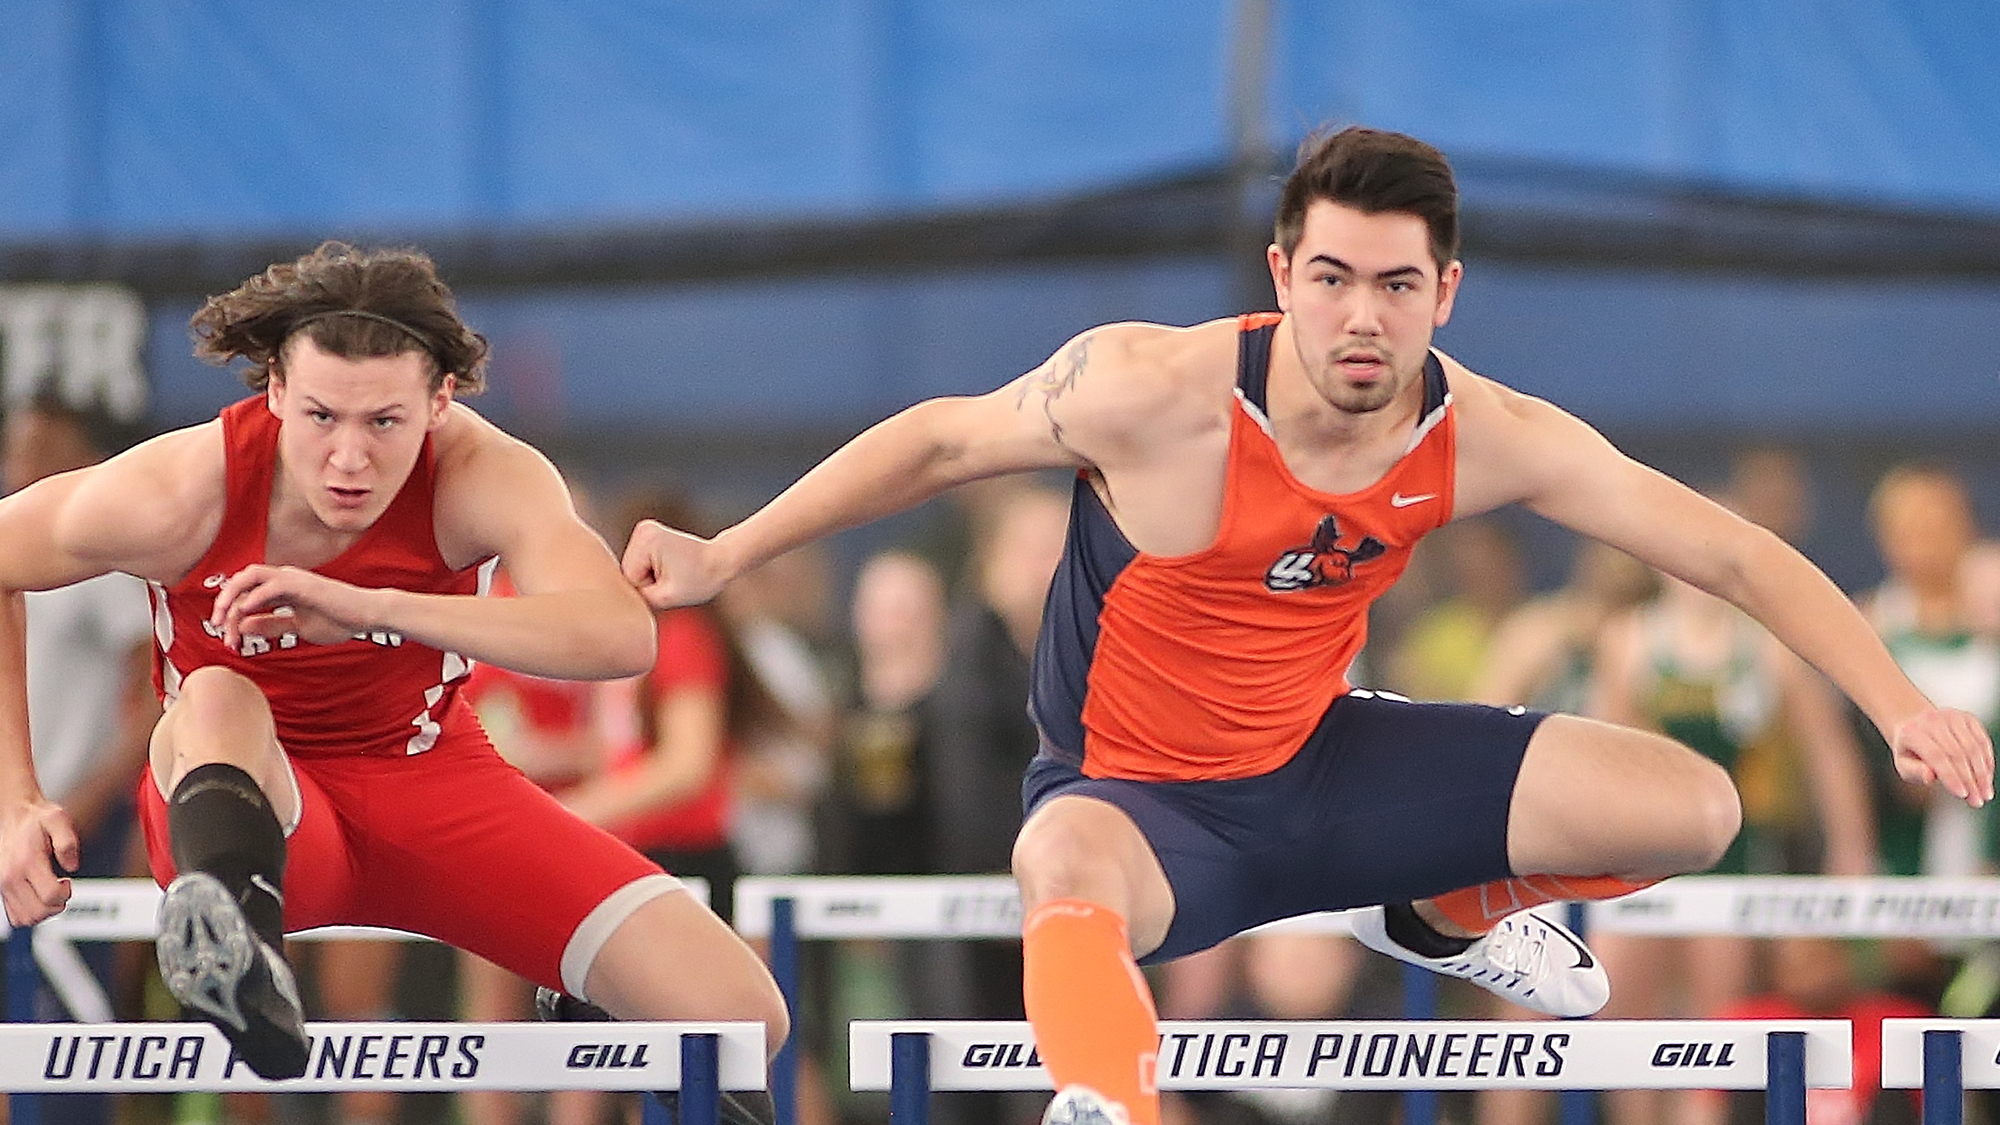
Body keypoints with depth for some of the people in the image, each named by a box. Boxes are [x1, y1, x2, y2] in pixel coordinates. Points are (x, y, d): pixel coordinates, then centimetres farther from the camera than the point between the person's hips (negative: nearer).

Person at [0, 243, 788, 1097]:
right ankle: (239, 966, -70)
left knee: (738, 1013, -17)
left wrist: (371, 607, -49)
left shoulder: (478, 474, -22)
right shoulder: (183, 491, -21)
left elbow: (623, 637, -40)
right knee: (218, 700, -41)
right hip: (245, 801, -2)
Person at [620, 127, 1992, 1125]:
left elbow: (1735, 555, -9)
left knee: (1696, 811, -1)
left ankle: (1452, 915, 27)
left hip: (1319, 764, 5)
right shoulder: (1156, 390, -27)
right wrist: (724, 557, -7)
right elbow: (945, 439, -10)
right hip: (1137, 795, -5)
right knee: (1070, 891, -44)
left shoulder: (1484, 439, -16)